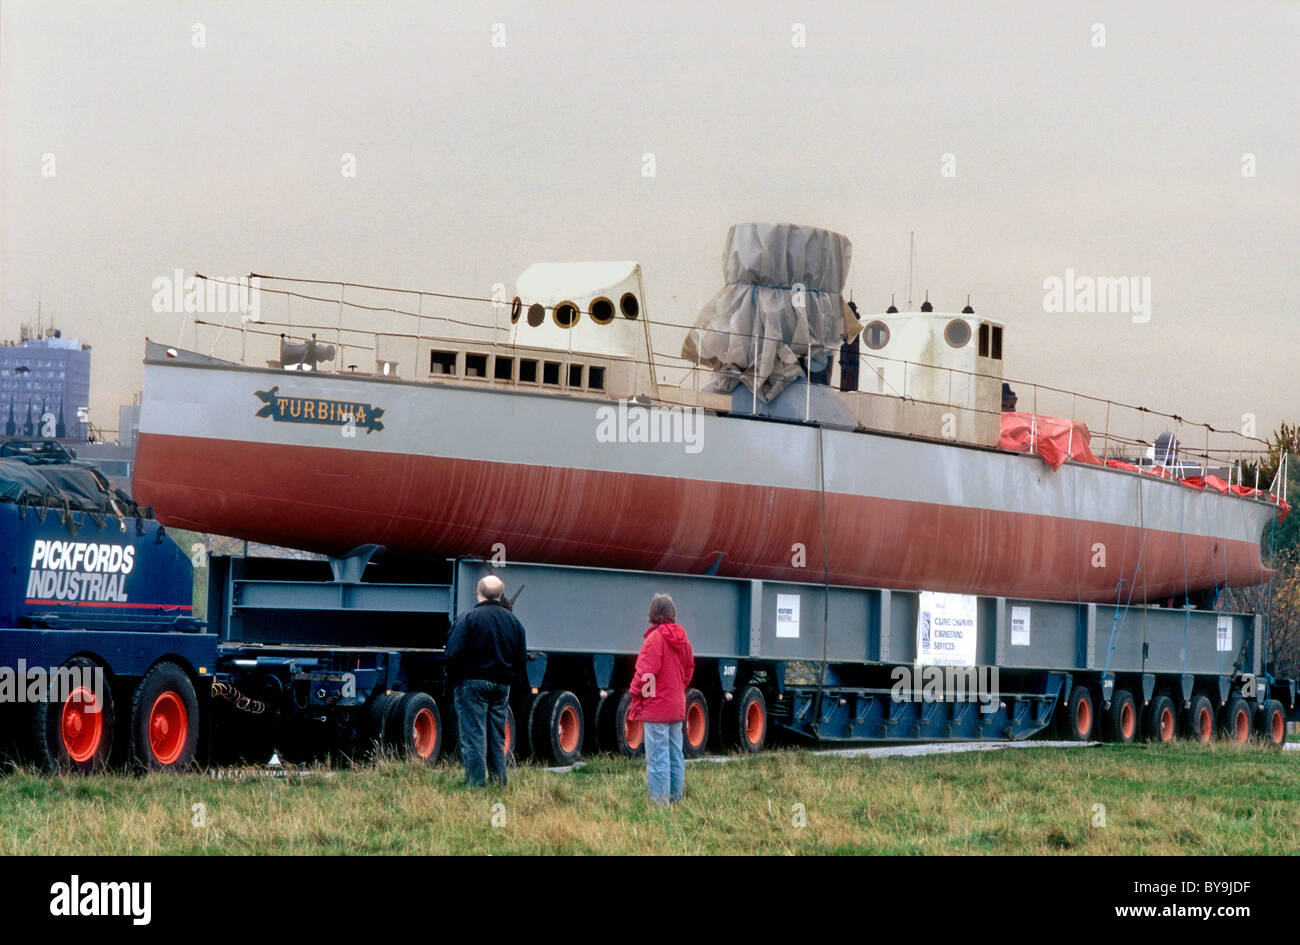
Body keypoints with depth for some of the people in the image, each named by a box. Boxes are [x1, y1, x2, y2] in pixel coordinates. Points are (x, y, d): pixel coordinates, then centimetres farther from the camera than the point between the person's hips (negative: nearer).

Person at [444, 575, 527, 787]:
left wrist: (452, 680, -2)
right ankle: (499, 783, 15)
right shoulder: (514, 622, 8)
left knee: (474, 737, -3)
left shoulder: (468, 618, -10)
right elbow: (521, 659, 9)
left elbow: (453, 654, -15)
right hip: (502, 686, 5)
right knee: (497, 739, 13)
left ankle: (476, 783, -6)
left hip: (472, 683, -5)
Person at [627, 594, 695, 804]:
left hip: (656, 707, -8)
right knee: (675, 755, 13)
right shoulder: (682, 640, 8)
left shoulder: (655, 639, -16)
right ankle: (675, 797, 18)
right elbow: (689, 669, 18)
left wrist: (636, 693, -5)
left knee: (657, 757, -6)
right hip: (677, 706, 8)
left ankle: (659, 801, -6)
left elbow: (646, 672, -18)